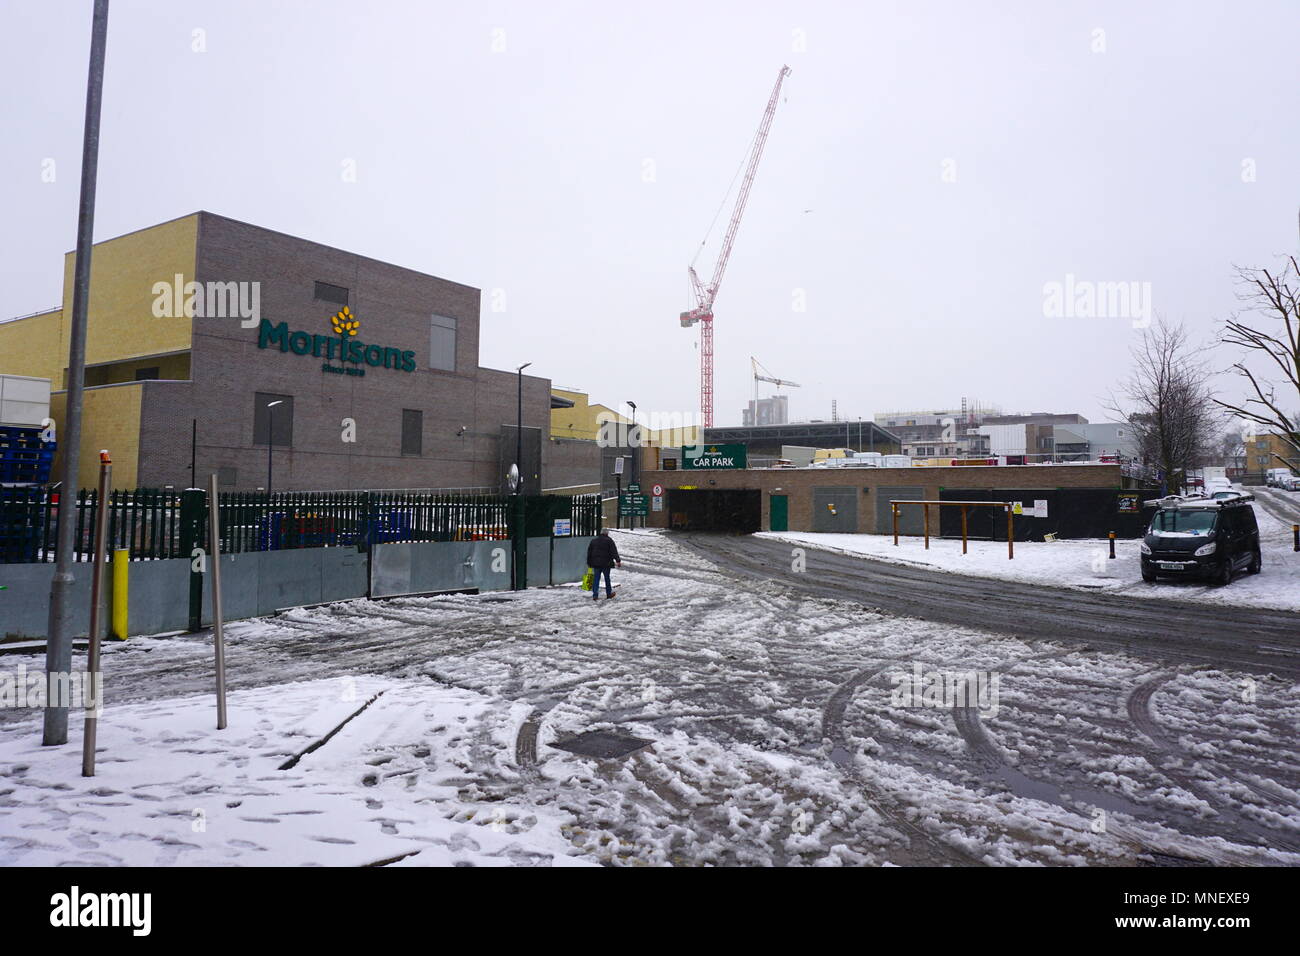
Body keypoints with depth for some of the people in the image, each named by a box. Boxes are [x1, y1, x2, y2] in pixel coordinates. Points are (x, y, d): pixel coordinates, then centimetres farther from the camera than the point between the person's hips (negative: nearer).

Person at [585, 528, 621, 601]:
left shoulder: (593, 540, 10)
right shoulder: (609, 540, -6)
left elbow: (589, 552, 15)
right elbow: (614, 551, -13)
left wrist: (589, 563, 21)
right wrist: (618, 560, -15)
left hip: (596, 563, 4)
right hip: (606, 563, -3)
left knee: (596, 578, 5)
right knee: (607, 578, 9)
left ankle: (595, 595, -3)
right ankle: (609, 593, 20)